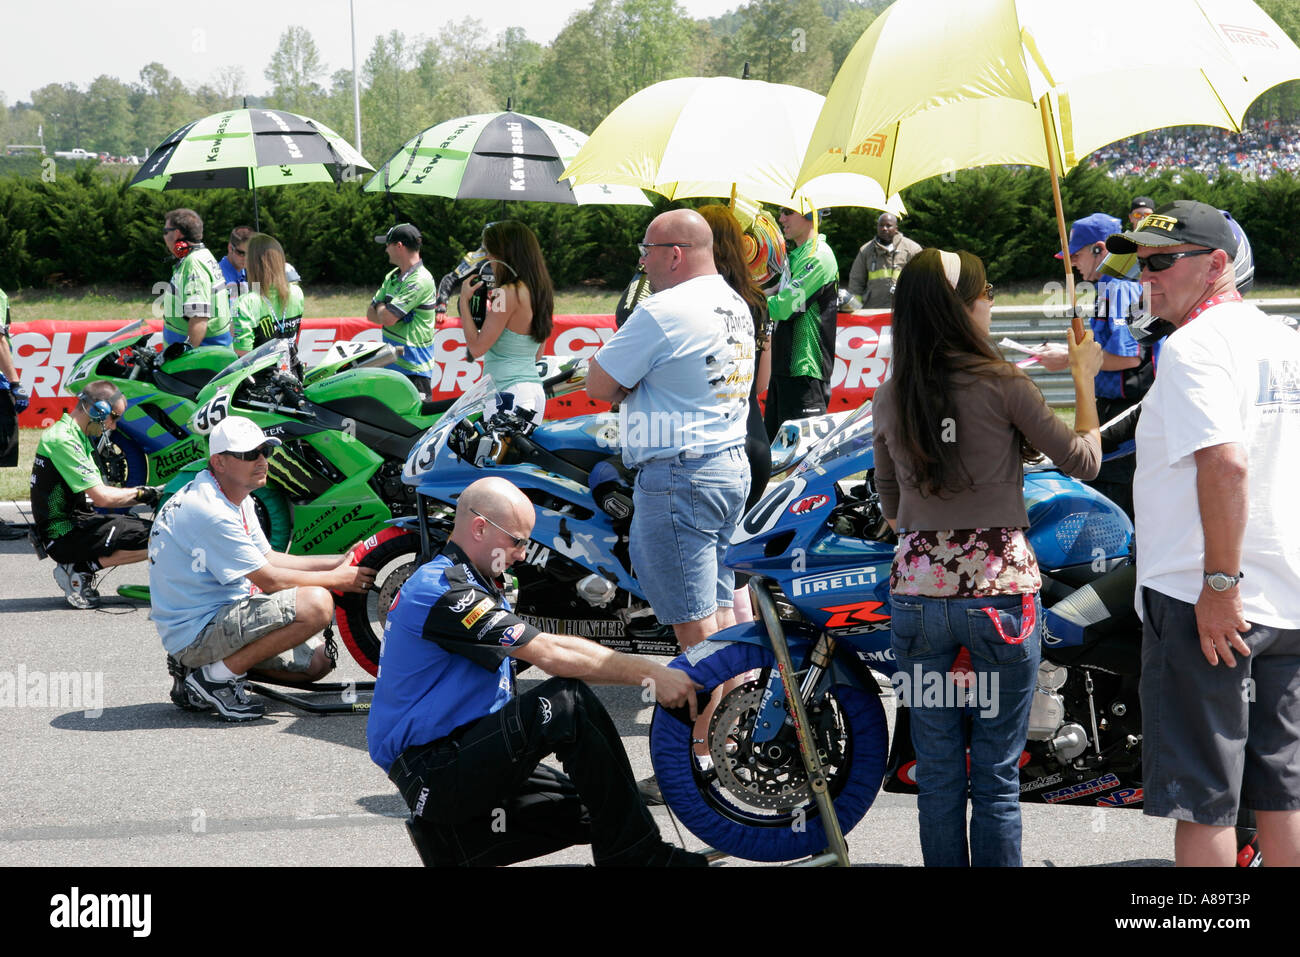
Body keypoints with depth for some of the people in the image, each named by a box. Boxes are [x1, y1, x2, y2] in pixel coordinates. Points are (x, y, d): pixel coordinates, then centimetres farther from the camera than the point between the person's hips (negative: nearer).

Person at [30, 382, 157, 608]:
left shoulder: (73, 436, 16)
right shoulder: (63, 441, -18)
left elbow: (99, 493, 16)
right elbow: (102, 498, -21)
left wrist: (142, 497, 6)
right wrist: (140, 493, -5)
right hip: (64, 536, -10)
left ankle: (79, 567, 7)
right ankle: (82, 570, -10)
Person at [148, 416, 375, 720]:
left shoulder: (238, 499, 10)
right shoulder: (209, 512, -23)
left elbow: (268, 559, 16)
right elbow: (269, 580, -19)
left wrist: (341, 562, 10)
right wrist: (337, 578, -8)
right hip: (197, 633, -11)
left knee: (317, 663, 15)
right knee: (316, 603, -24)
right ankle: (216, 677, -13)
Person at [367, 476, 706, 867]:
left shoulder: (468, 583, 17)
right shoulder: (444, 592, -18)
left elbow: (546, 645, 15)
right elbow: (551, 655, -22)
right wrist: (651, 673, -20)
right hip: (433, 771, -11)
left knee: (587, 811, 6)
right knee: (569, 702, -25)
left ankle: (454, 840, 8)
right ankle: (636, 856, -19)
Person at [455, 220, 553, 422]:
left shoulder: (508, 294, -14)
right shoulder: (540, 291, 13)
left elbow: (476, 348, -13)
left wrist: (464, 301, -2)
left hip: (509, 391, -9)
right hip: (535, 389, 9)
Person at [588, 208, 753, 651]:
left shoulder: (663, 311, -16)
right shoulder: (736, 305, 14)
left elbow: (599, 386, -12)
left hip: (678, 477, -10)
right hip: (734, 465, 10)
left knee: (694, 624, -5)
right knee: (719, 609, 14)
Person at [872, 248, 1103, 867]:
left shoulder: (889, 399, 5)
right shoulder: (1002, 385, -10)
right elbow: (1083, 461, 1)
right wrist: (1084, 378, 13)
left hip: (916, 590, 4)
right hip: (1000, 591, -4)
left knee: (937, 772, 11)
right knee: (997, 775, 3)